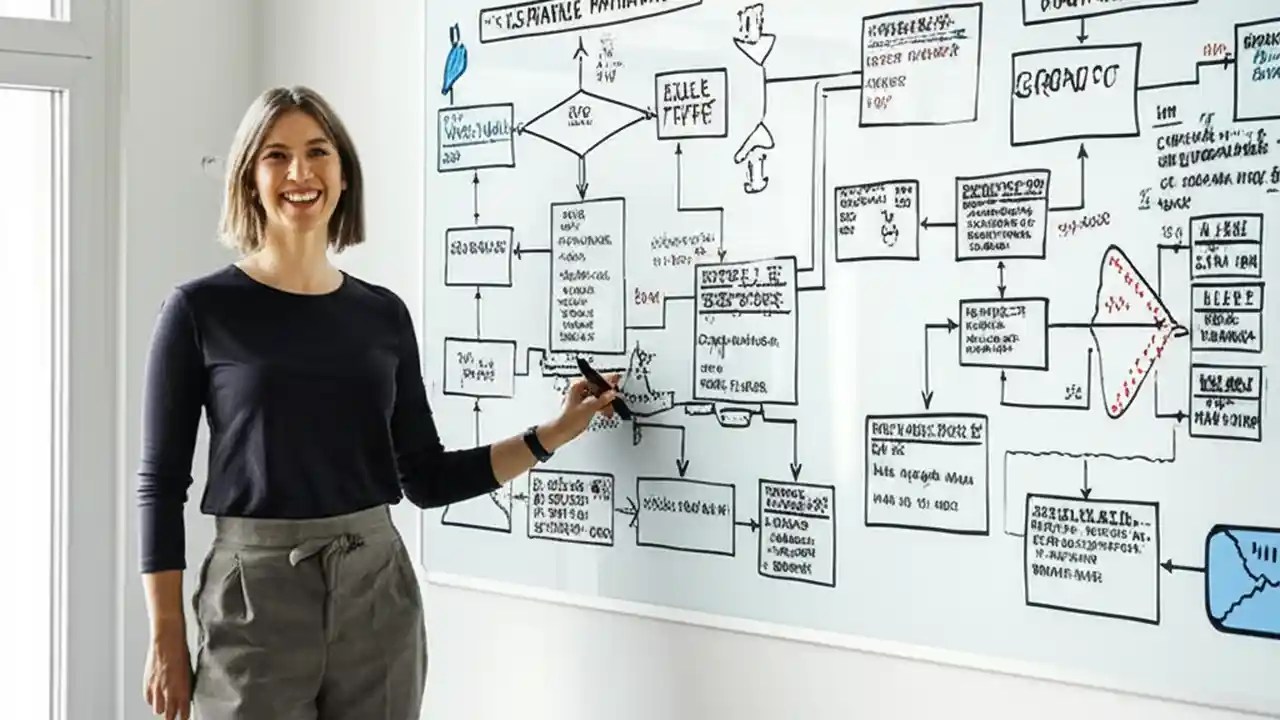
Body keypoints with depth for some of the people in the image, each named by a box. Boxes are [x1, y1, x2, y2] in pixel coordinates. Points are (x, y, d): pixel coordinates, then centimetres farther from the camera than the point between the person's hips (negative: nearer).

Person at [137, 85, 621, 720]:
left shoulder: (383, 315, 8)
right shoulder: (201, 310, -3)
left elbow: (425, 479, 10)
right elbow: (161, 481, -2)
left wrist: (551, 435, 3)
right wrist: (166, 639, -6)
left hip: (378, 593, 3)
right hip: (253, 596, -3)